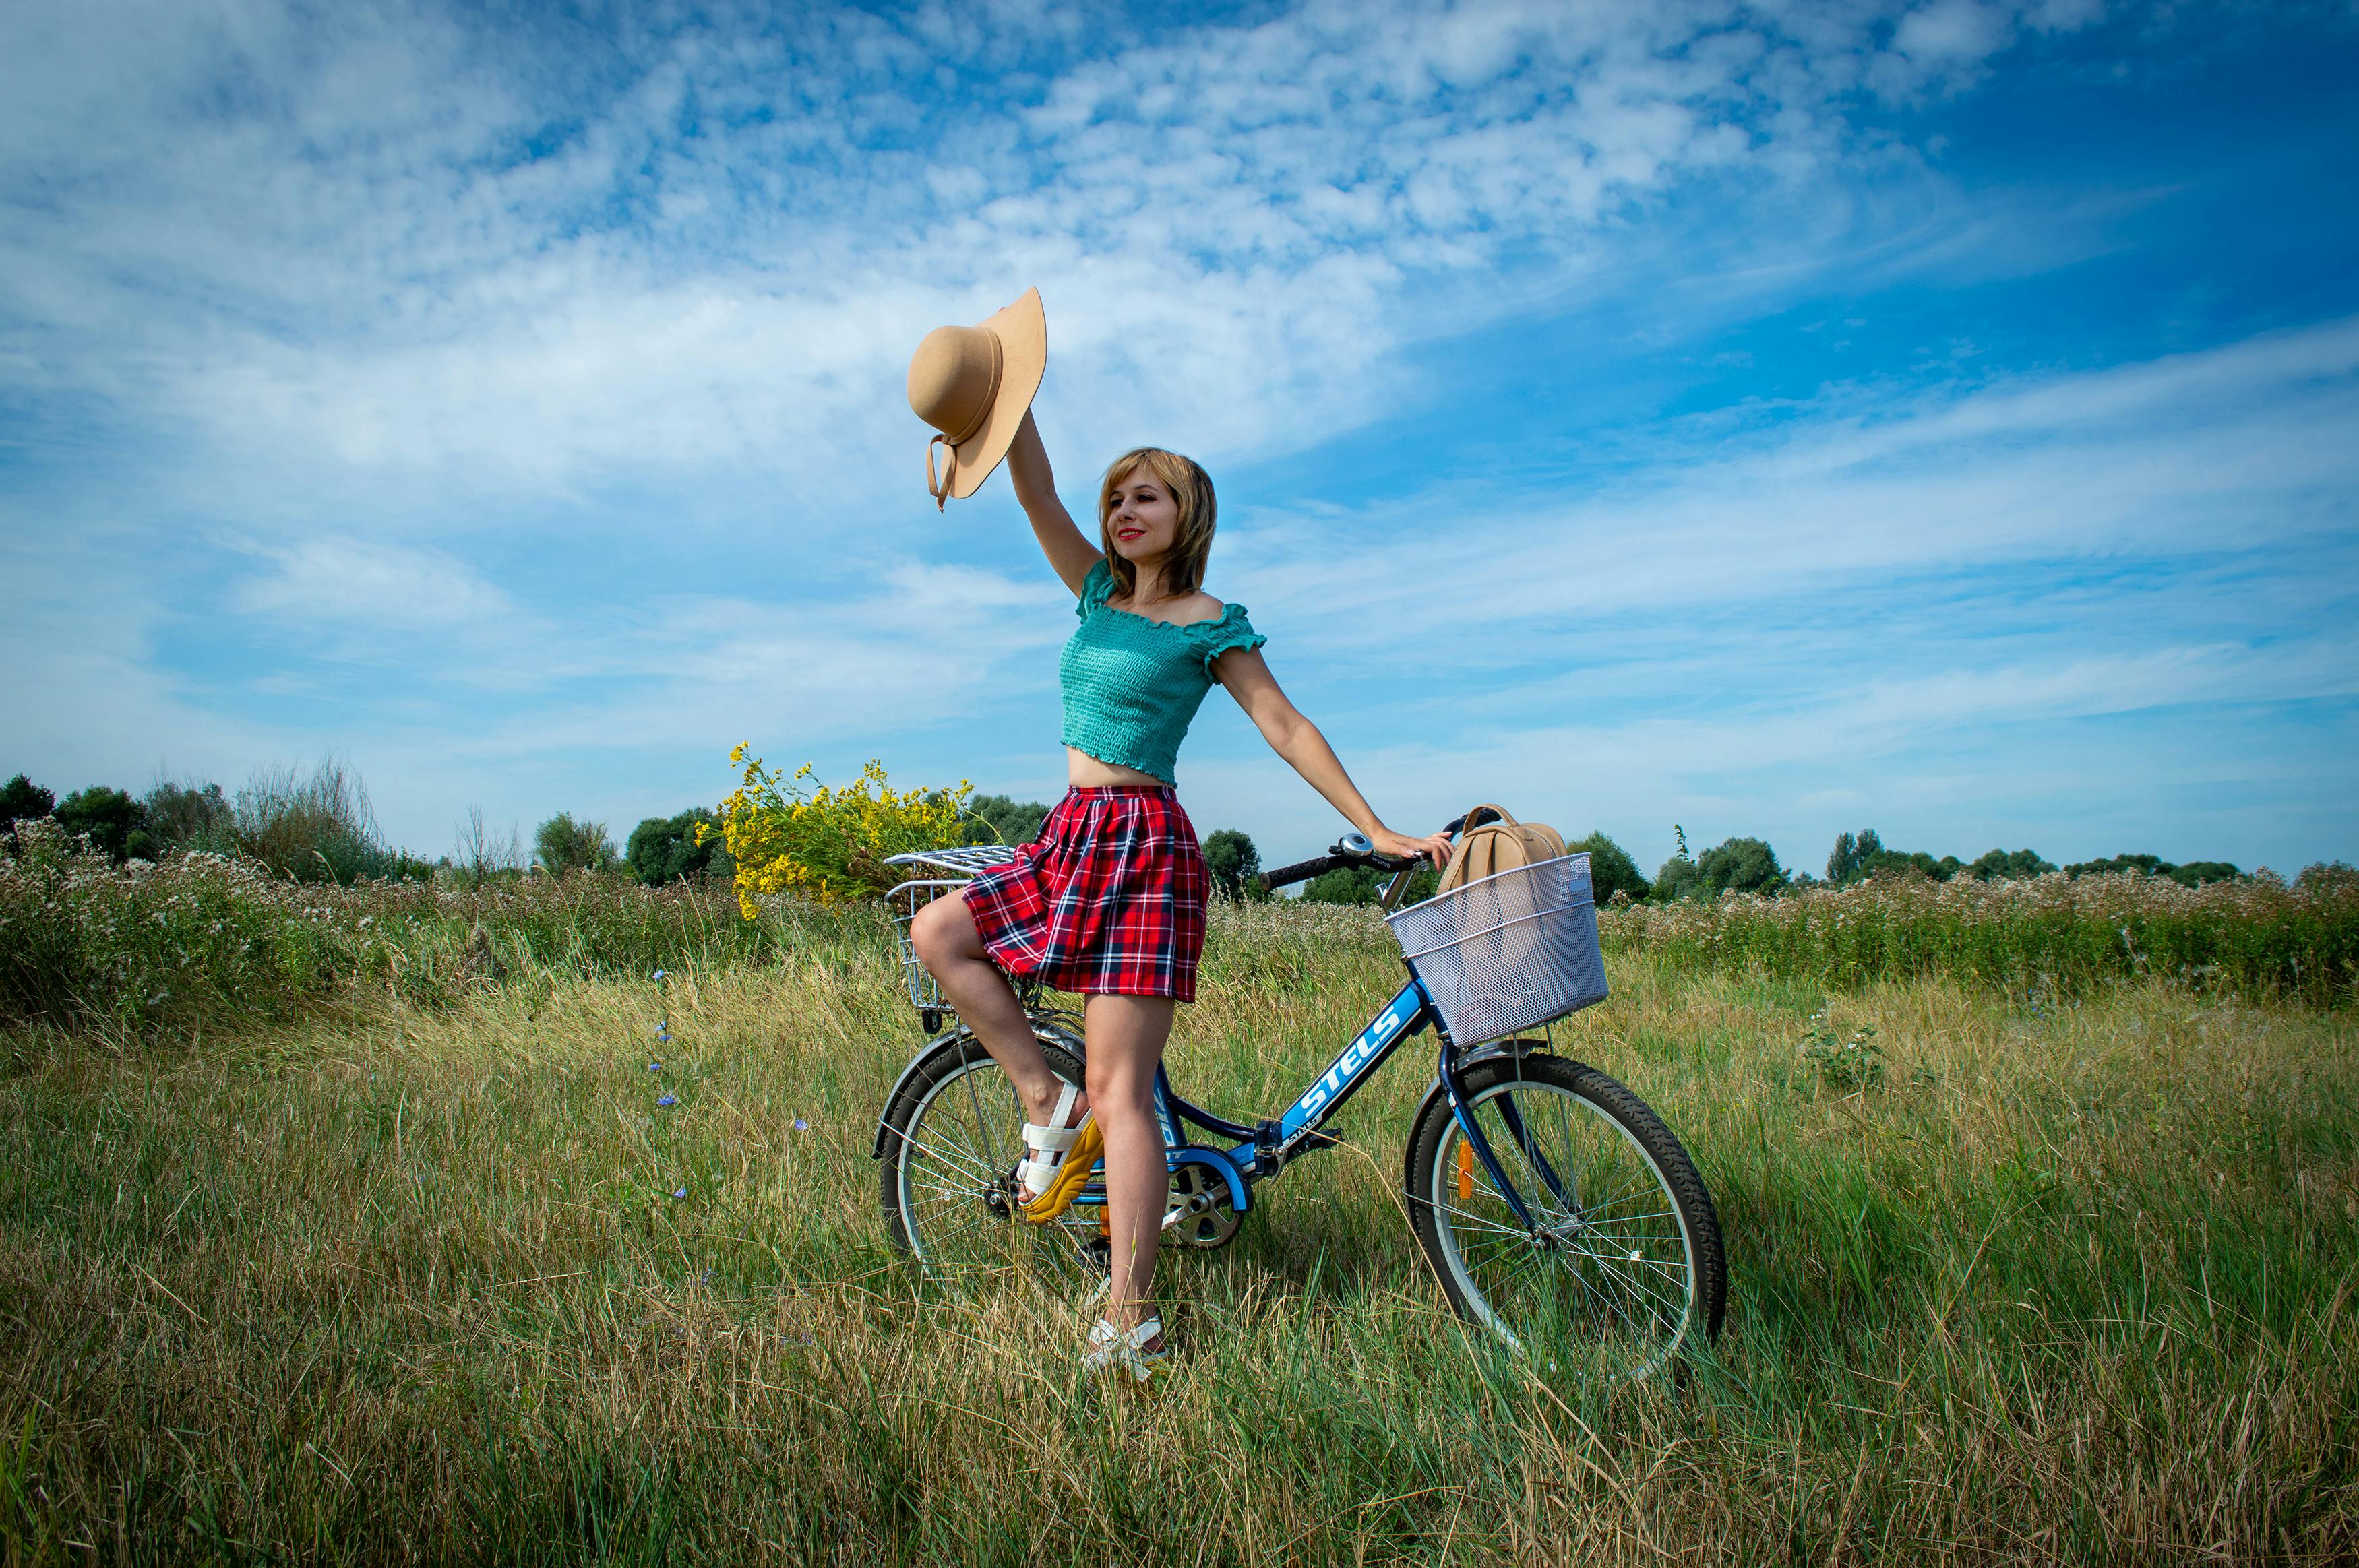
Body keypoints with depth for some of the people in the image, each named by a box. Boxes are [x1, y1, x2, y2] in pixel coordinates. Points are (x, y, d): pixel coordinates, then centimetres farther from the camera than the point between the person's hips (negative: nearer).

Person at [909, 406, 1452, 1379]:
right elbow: (1035, 491, 7)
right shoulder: (1098, 591, 14)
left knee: (1121, 1091, -9)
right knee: (936, 933, 2)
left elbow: (1287, 729, -6)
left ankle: (1129, 1319, -4)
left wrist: (1379, 833, -10)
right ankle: (1049, 1105, 5)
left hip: (1144, 843, -7)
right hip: (1073, 834, 8)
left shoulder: (1210, 626, -4)